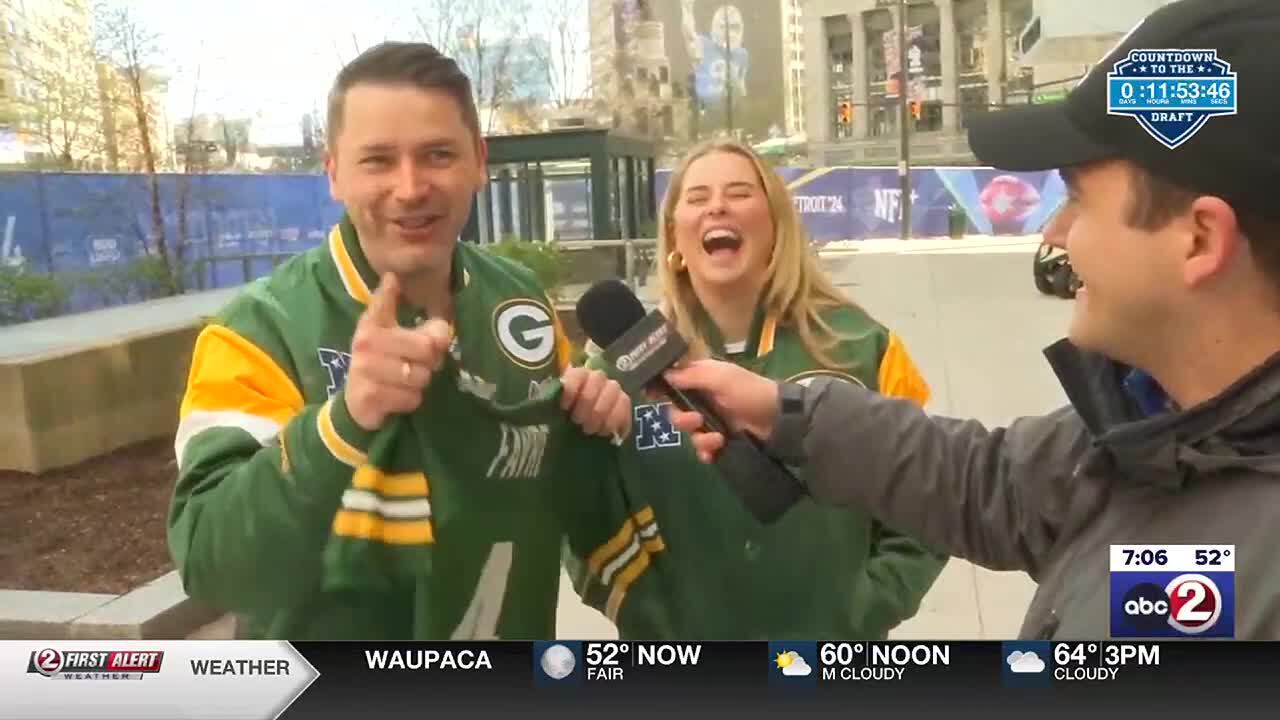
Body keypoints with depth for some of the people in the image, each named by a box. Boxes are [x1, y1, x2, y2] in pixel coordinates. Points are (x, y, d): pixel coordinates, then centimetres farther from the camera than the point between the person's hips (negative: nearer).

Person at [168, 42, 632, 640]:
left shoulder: (521, 301, -7)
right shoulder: (262, 329, -19)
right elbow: (212, 570, -29)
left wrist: (591, 428, -15)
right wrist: (342, 421, -42)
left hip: (514, 624, 4)